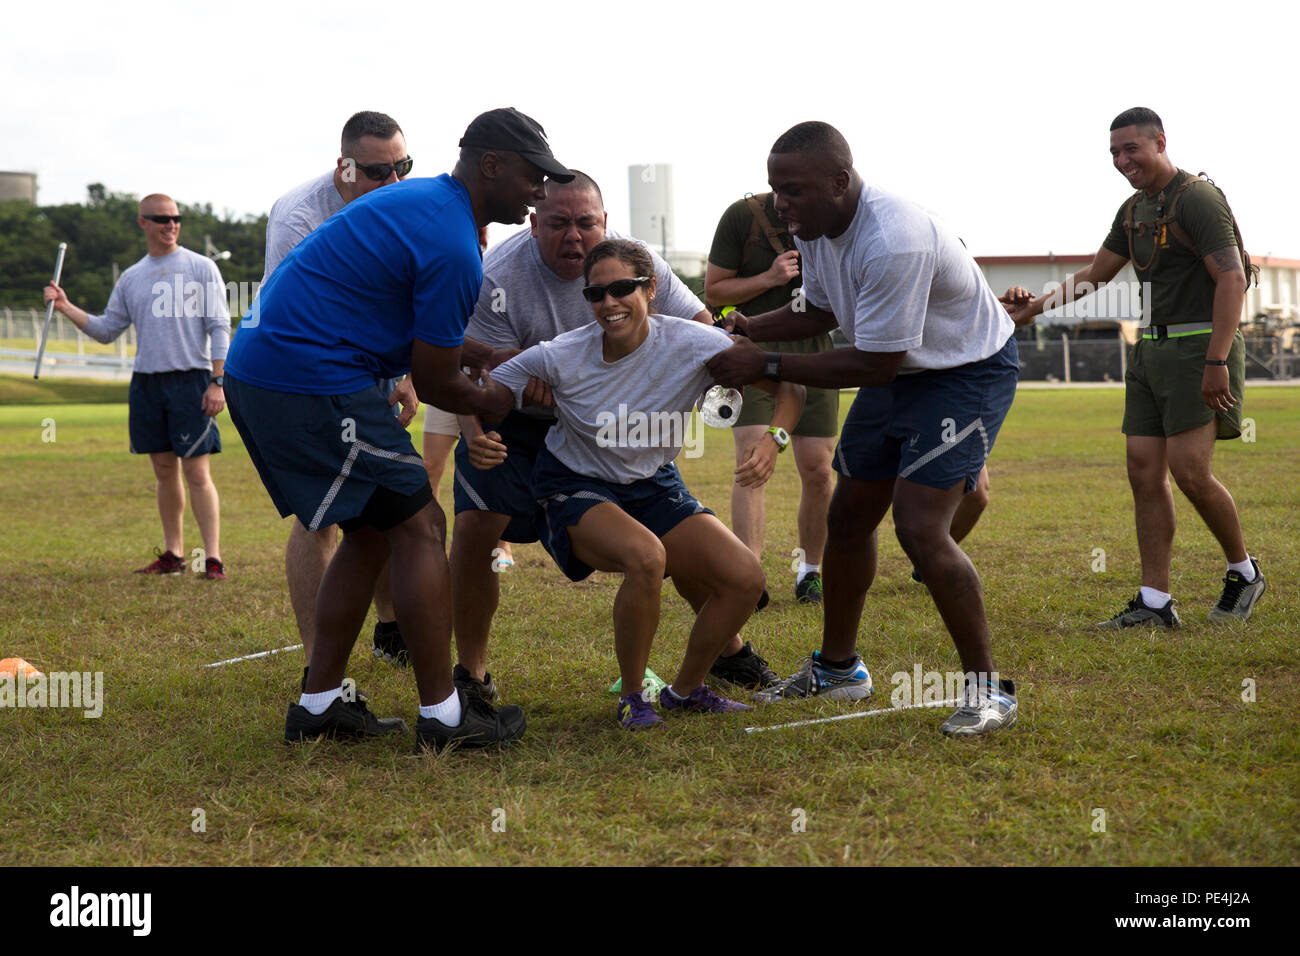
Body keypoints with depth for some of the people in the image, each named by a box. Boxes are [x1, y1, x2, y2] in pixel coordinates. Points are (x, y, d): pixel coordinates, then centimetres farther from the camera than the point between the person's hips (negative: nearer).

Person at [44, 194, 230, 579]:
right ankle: (173, 555, 16)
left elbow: (219, 328, -3)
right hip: (146, 381, 5)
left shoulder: (201, 268, 1)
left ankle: (213, 559, -7)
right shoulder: (131, 278, 13)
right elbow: (106, 329, 17)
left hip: (190, 380, -4)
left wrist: (218, 381, -11)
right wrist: (66, 307, 5)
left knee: (196, 473, -8)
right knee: (165, 472, 9)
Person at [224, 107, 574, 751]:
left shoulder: (419, 200, 17)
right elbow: (433, 384, -7)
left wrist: (493, 358, 25)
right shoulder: (451, 245, -15)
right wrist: (494, 405, 11)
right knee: (419, 527, -5)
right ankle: (443, 716, -2)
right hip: (312, 382, -10)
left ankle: (318, 705, 18)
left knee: (371, 532, 16)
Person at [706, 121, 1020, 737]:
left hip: (969, 371, -9)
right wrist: (741, 329, -4)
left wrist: (767, 364, -25)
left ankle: (987, 689, -7)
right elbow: (820, 312, 12)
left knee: (919, 527, -21)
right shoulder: (815, 224, -7)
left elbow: (873, 364, -30)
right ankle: (837, 669, 32)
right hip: (896, 370, 9)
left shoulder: (894, 242, -35)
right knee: (848, 518, 13)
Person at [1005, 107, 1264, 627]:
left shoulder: (1197, 199, -11)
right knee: (1144, 470, 1)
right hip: (1152, 348, 8)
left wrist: (1216, 362, -25)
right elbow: (1095, 272, 26)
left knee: (1189, 471, -14)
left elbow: (1232, 279, -18)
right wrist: (1037, 305, 16)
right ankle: (1155, 602, 4)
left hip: (1200, 347, -8)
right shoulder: (1134, 210, 15)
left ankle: (1243, 571, 9)